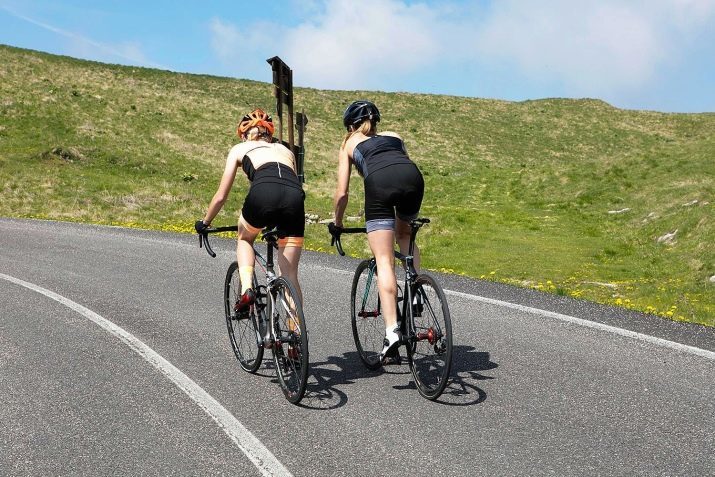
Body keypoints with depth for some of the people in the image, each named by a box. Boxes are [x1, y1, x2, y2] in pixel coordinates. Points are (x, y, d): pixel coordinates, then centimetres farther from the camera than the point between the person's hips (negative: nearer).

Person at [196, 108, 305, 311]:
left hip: (263, 192, -2)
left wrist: (204, 223, 44)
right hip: (294, 197, 2)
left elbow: (221, 196, 28)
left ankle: (247, 289, 10)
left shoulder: (239, 149, 28)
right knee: (290, 275, 11)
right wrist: (277, 222, 55)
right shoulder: (285, 149, 36)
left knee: (244, 239, 31)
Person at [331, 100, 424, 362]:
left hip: (379, 182, -3)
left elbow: (342, 193, 22)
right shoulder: (393, 136, 38)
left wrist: (337, 223, 38)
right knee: (404, 234, 32)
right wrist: (408, 218, 51)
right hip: (413, 176, 3)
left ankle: (392, 330, -15)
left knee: (384, 260, -3)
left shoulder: (349, 144, 30)